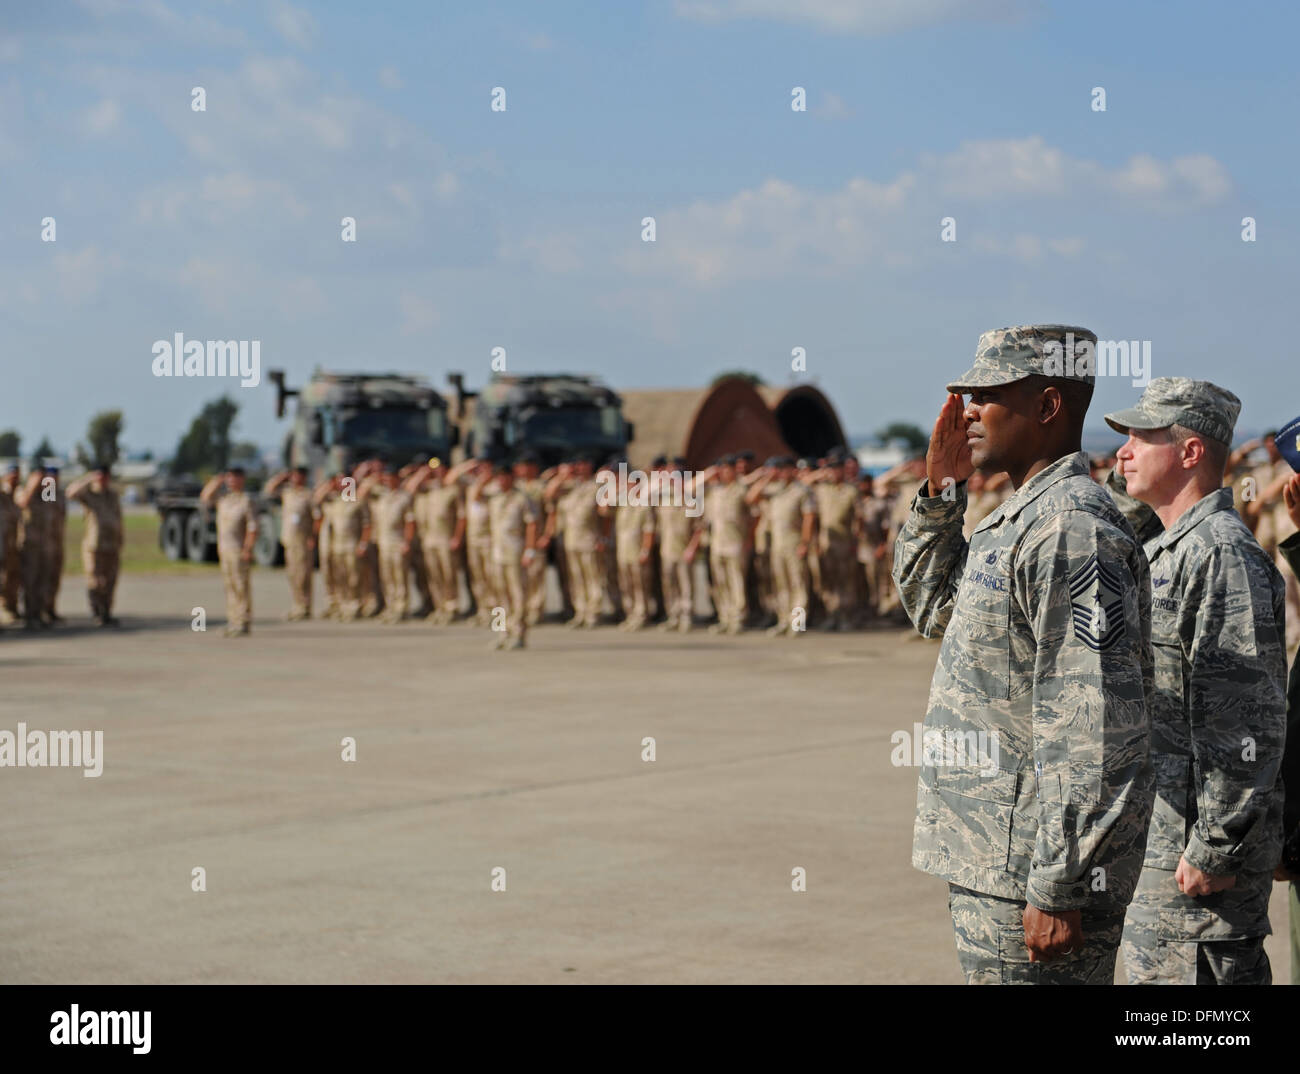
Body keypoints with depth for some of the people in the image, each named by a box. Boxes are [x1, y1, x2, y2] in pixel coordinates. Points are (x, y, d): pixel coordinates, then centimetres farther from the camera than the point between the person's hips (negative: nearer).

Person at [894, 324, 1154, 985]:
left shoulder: (1074, 529, -19)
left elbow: (1089, 731, -24)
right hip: (992, 863, 10)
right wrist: (940, 492, 15)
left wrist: (1058, 889, -24)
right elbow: (929, 605, 31)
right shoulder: (1017, 521, 14)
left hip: (1031, 871, -10)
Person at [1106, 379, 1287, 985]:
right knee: (1150, 969, 15)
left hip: (1197, 842, -10)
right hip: (1158, 833, 10)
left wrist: (1215, 849, -22)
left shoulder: (1223, 554, -17)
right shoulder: (1166, 550, 17)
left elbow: (1247, 720, -22)